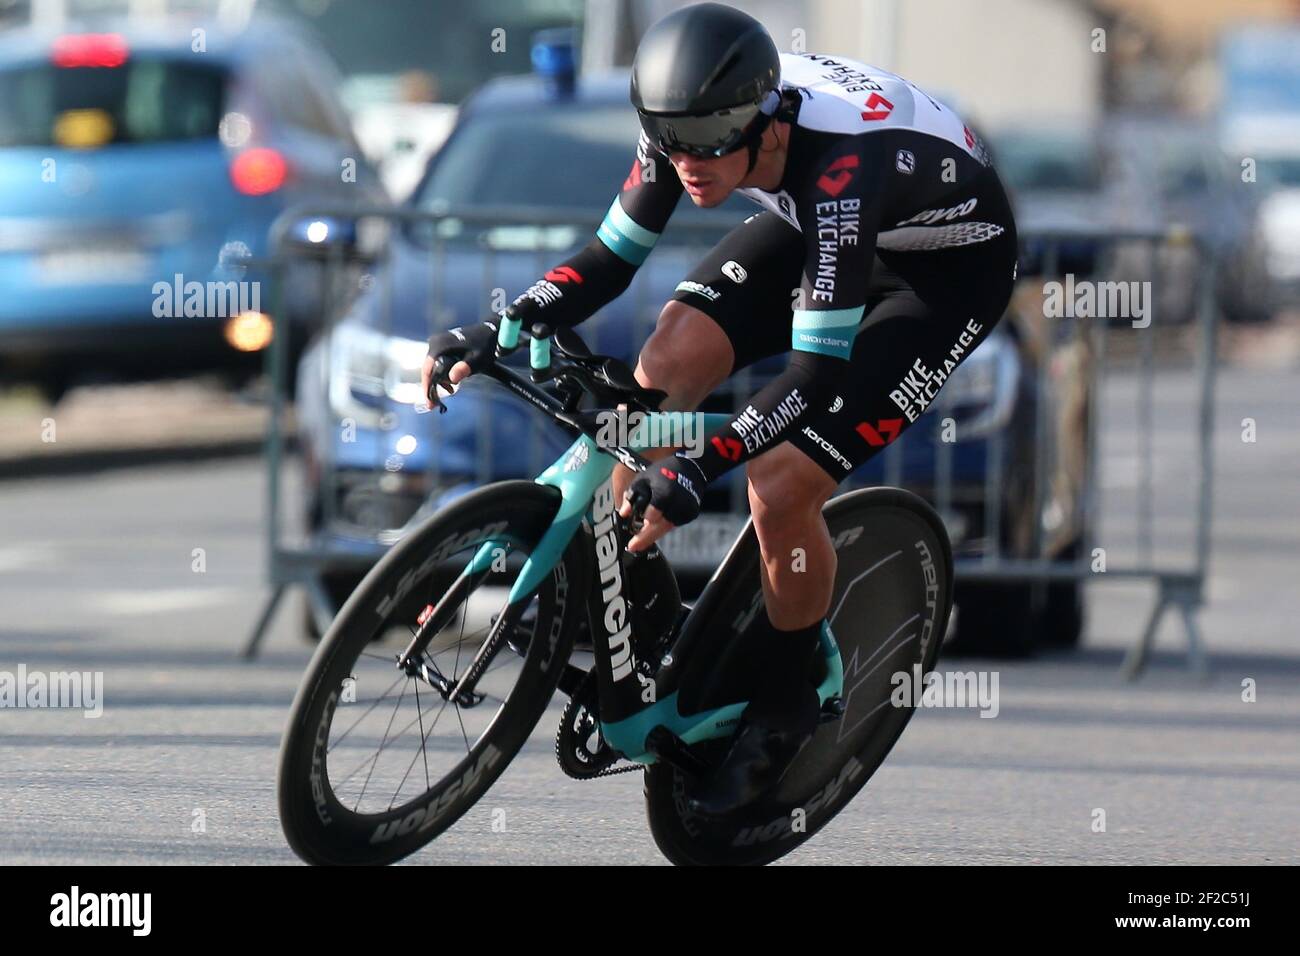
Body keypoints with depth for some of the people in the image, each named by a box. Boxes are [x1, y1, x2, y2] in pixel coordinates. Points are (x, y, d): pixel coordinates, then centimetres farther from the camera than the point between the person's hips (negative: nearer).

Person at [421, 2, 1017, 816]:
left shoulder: (839, 163, -41)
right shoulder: (697, 118, -22)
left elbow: (817, 372, -39)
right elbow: (611, 259, -11)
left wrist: (700, 467, -47)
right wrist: (495, 333, -25)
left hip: (951, 266, -7)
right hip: (812, 227, 7)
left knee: (780, 490, -18)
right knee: (662, 371, -15)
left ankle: (783, 709, 7)